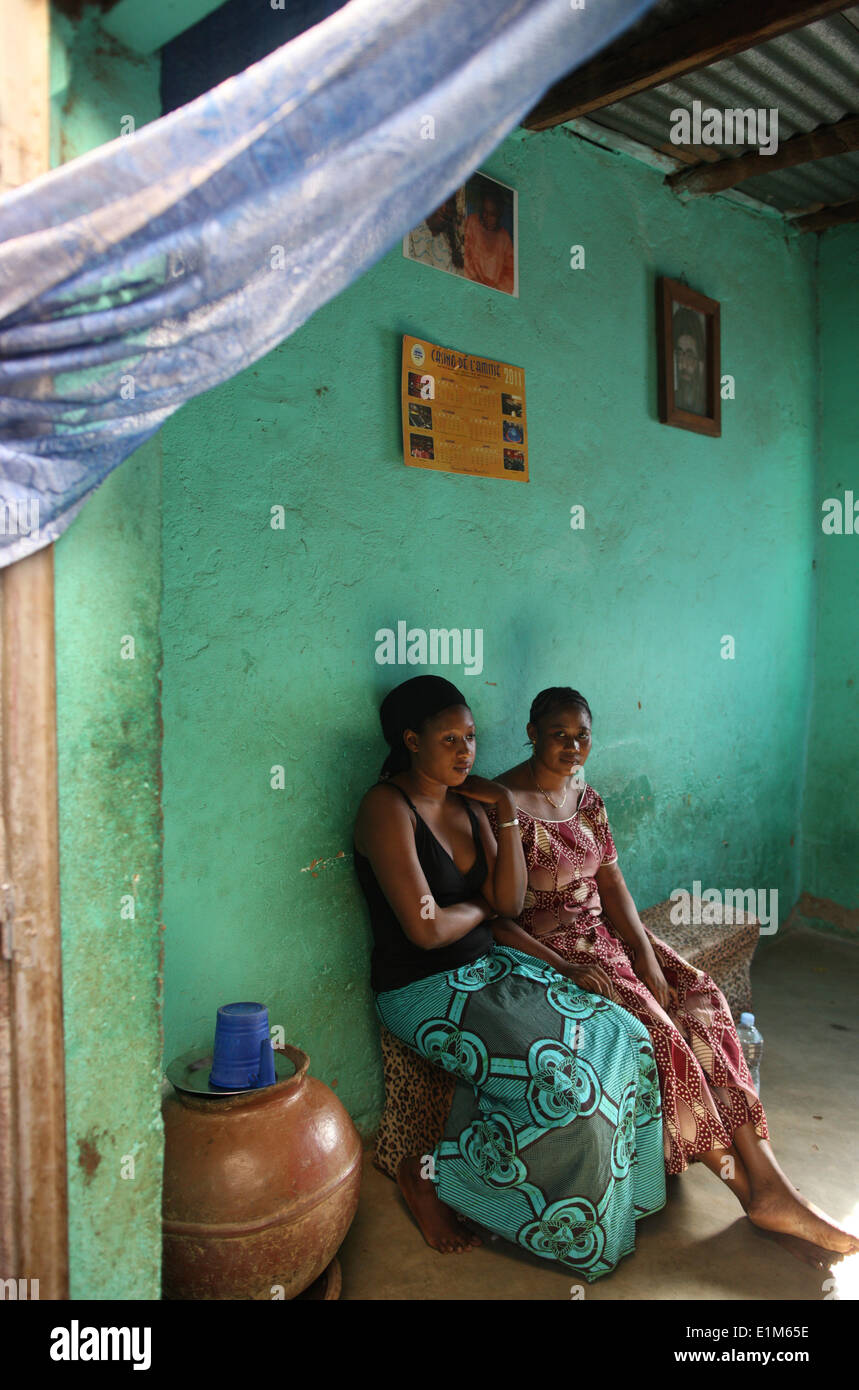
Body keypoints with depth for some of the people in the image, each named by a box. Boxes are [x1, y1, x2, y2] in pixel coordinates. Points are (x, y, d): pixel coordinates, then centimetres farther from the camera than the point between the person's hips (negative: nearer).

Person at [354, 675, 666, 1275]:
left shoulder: (467, 802, 7)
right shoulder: (388, 807, -18)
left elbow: (511, 901, 2)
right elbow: (425, 928, -23)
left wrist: (507, 814, -7)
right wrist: (481, 907, -3)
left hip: (486, 966, 8)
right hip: (422, 987, -8)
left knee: (621, 1039, -6)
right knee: (563, 1085, -21)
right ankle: (429, 1175, -1)